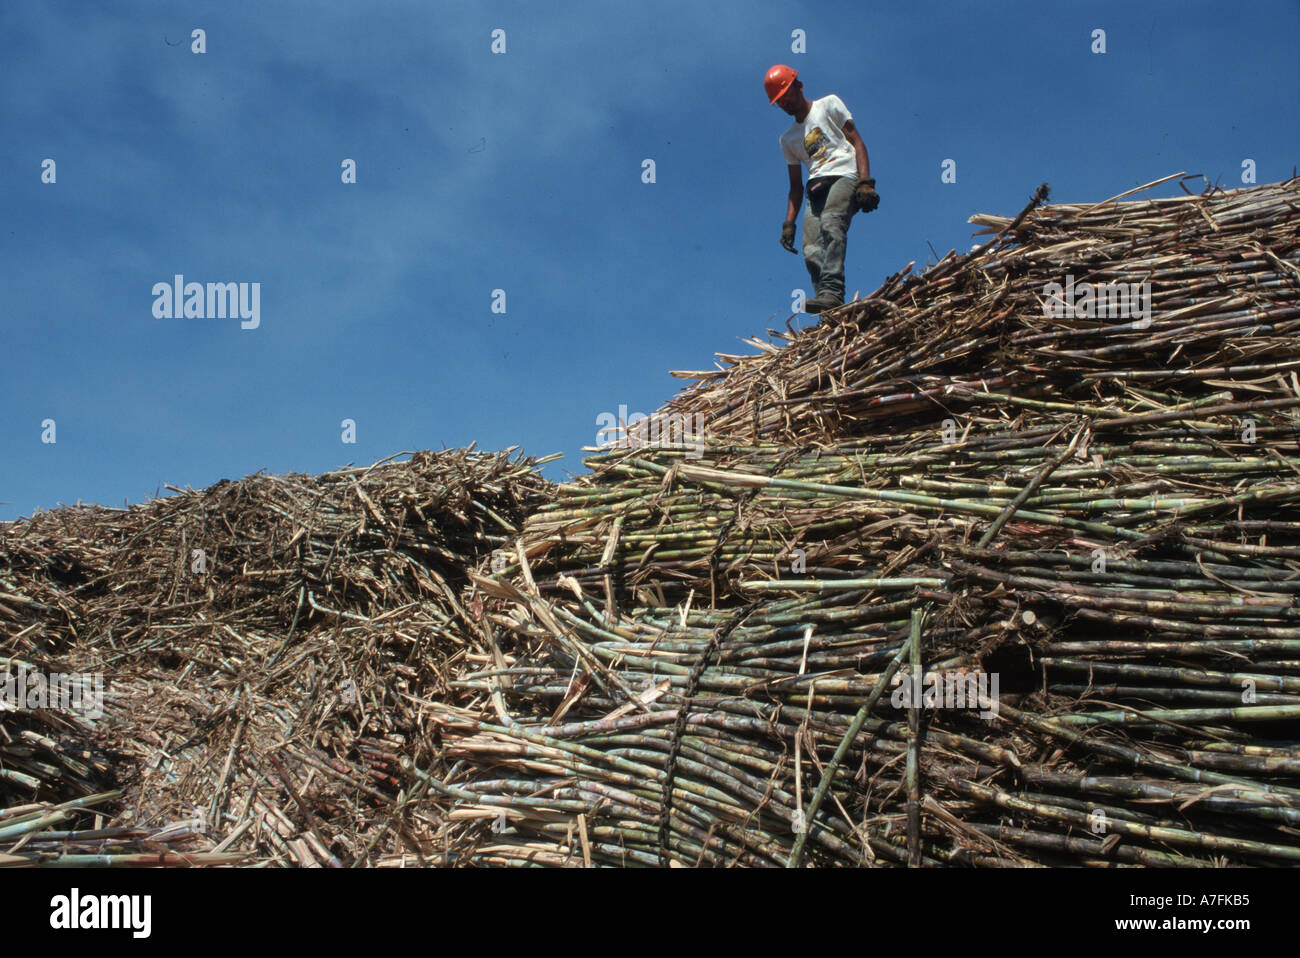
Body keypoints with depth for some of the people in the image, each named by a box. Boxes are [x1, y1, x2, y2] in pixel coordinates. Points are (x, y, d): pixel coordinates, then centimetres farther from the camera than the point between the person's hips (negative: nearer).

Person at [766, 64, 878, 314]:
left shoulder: (828, 105, 17)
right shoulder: (788, 139, 30)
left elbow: (857, 141, 7)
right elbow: (796, 186, 29)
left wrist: (865, 182, -9)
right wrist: (789, 223, 14)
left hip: (844, 176, -5)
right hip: (816, 188, 5)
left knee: (830, 224, -34)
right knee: (812, 252, -19)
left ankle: (832, 293, -50)